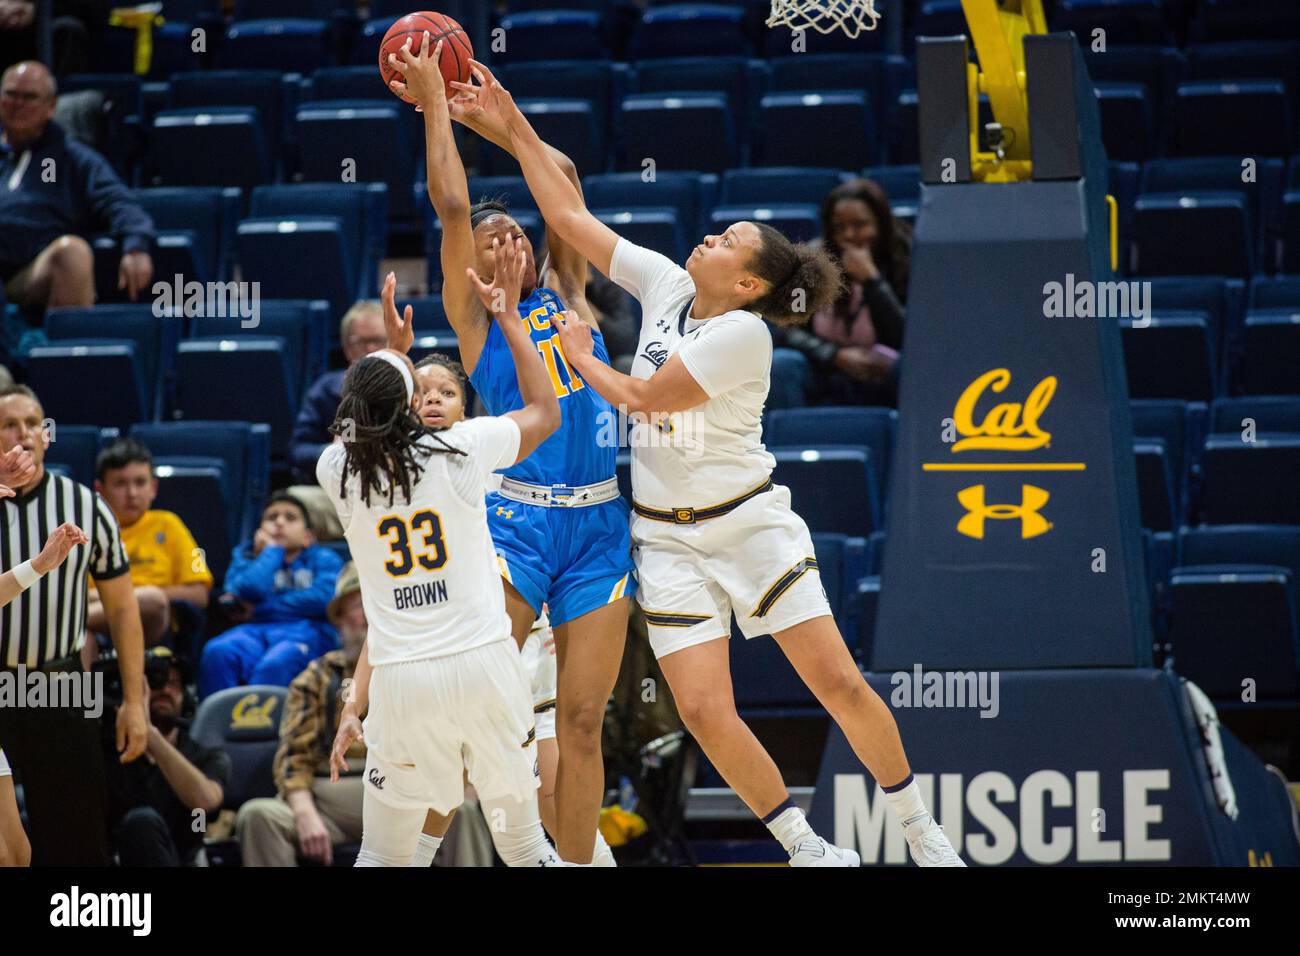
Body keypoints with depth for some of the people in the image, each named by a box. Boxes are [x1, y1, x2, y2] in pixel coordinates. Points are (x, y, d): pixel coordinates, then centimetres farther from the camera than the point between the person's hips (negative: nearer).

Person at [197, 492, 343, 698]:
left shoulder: (324, 558, 21)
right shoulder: (246, 555, 26)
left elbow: (323, 598, -1)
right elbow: (248, 589, 2)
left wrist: (260, 609, 2)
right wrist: (273, 550, 15)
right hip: (255, 631, 2)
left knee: (275, 665, -39)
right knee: (217, 652, -34)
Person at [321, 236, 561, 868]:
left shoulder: (337, 472, 2)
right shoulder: (461, 449, -3)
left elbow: (361, 428, 29)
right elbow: (545, 411, 17)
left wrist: (392, 350, 37)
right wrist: (508, 314, 23)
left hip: (401, 682, 0)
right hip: (485, 664, 0)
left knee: (382, 857, 9)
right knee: (524, 844, 11)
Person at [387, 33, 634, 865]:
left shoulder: (566, 291, 17)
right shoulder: (474, 318, 7)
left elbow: (561, 174, 16)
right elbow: (451, 204, -1)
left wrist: (477, 114, 18)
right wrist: (434, 100, 5)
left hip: (599, 522, 4)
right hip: (516, 517, -4)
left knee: (581, 720, 3)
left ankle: (577, 866, 6)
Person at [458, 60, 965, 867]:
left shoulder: (743, 333, -18)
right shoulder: (665, 285, 0)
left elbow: (643, 397, -18)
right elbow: (570, 216, 4)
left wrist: (581, 357, -2)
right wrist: (513, 125, 1)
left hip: (749, 521, -5)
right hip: (668, 536, 5)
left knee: (839, 681, -7)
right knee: (705, 710, -8)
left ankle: (921, 830, 9)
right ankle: (806, 846, 5)